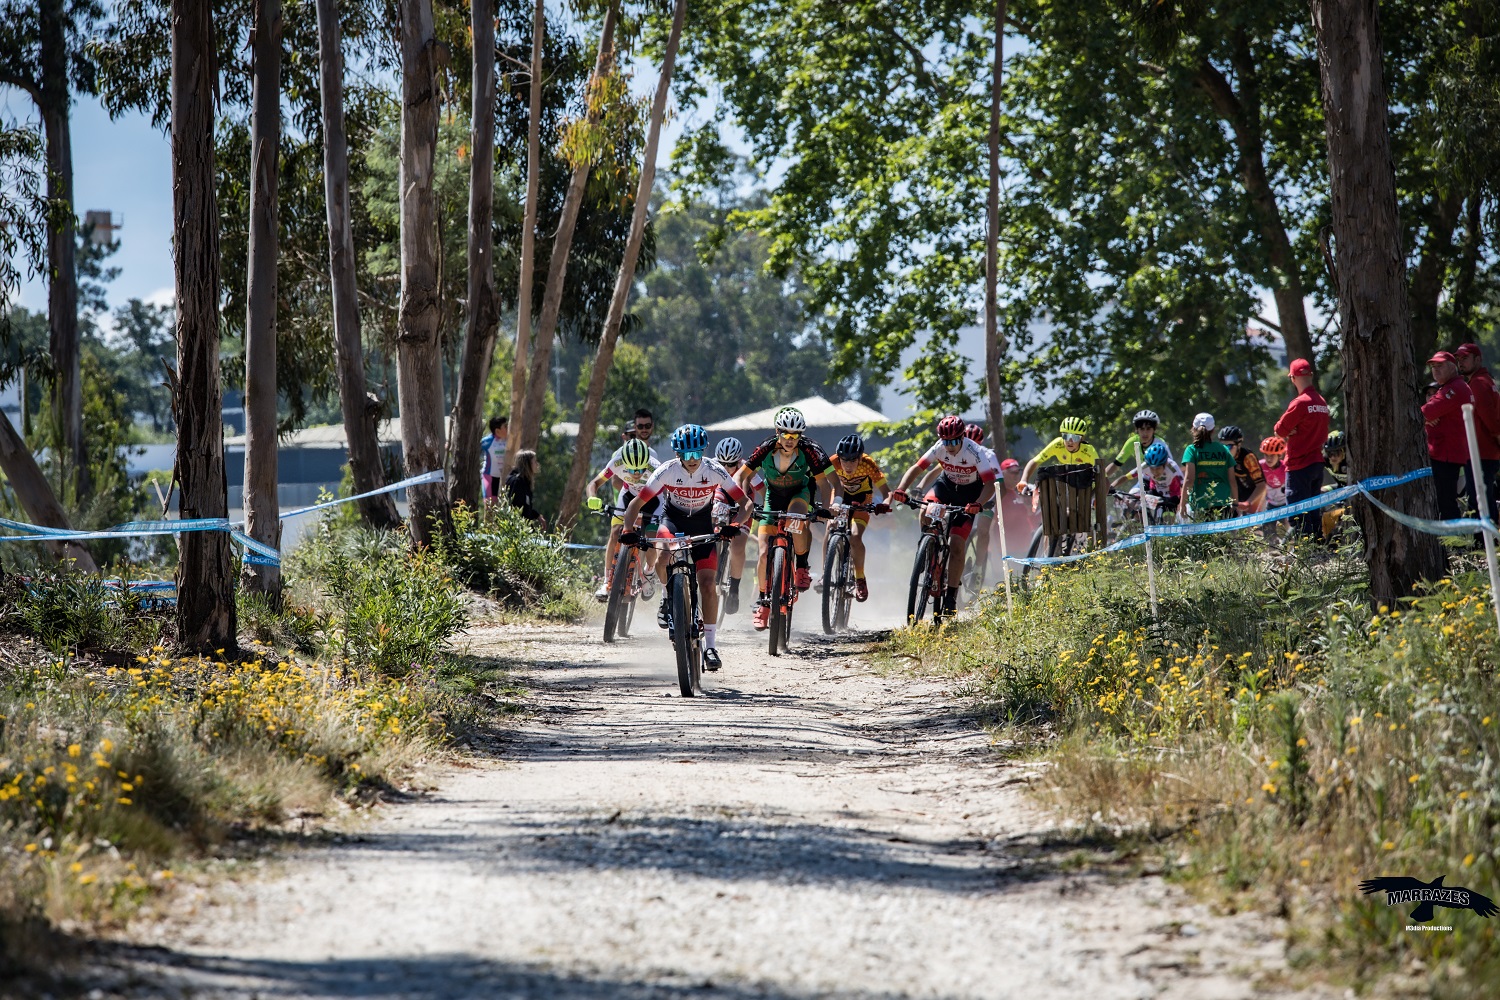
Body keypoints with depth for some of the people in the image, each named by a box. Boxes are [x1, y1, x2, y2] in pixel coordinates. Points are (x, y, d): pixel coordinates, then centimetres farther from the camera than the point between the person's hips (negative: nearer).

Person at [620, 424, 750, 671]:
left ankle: (710, 646, -4)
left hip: (702, 524, 1)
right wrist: (627, 529, -36)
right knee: (663, 558, -35)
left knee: (707, 584, -12)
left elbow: (746, 502, -19)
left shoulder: (714, 471, -21)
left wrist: (735, 525, -39)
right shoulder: (667, 471, -22)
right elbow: (638, 502, -18)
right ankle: (668, 596, -3)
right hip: (673, 519, 0)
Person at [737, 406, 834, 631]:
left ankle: (802, 566, -15)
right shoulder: (765, 449, -26)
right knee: (765, 553, -9)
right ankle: (763, 600, 11)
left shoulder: (809, 450, -28)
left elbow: (822, 481, -24)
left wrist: (826, 507, -40)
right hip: (774, 496, 1)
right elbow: (742, 476, -18)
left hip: (800, 492, -1)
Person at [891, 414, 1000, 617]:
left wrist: (978, 504, -50)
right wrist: (900, 490, -35)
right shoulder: (939, 448, -19)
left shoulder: (975, 453, -29)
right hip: (947, 485, 3)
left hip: (968, 493, -3)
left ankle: (951, 595, -3)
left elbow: (990, 483, -32)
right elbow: (917, 468, -18)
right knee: (926, 512, -30)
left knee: (957, 547, -12)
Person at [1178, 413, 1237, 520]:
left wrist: (1182, 504, -7)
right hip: (1223, 504, 3)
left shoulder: (1192, 450, -1)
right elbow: (1232, 481, 9)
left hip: (1201, 506, -3)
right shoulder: (1224, 450, 9)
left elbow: (1189, 479, -10)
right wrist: (1235, 503, 19)